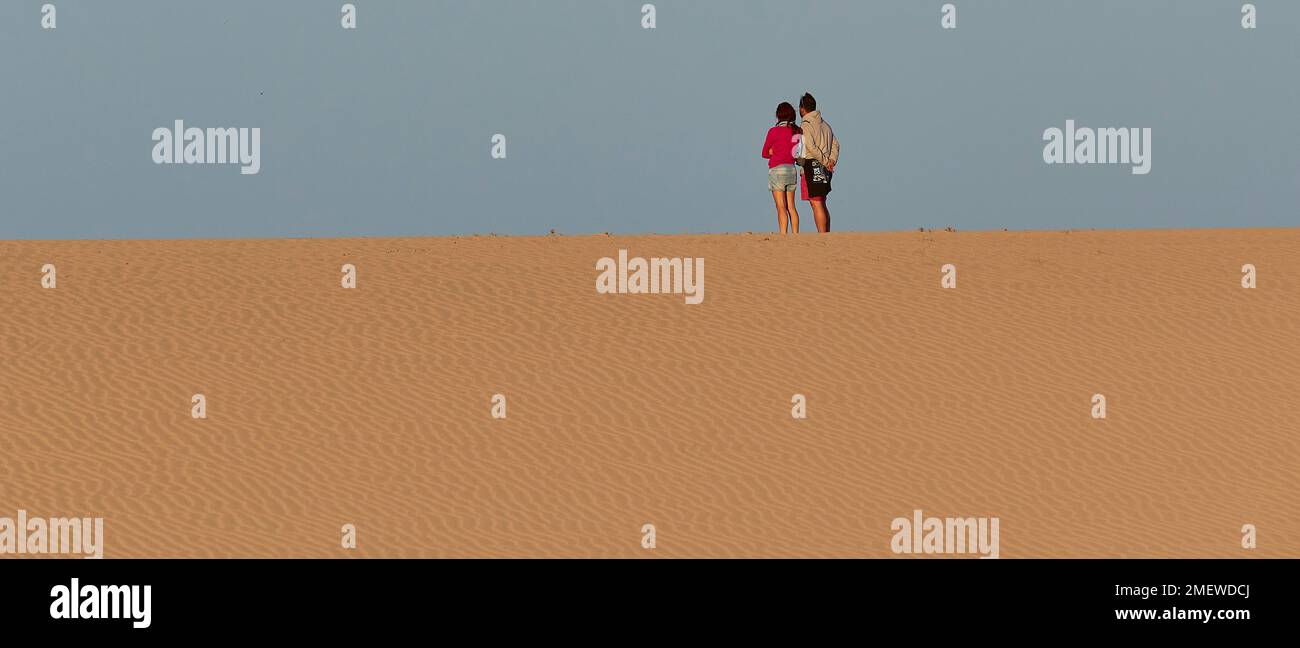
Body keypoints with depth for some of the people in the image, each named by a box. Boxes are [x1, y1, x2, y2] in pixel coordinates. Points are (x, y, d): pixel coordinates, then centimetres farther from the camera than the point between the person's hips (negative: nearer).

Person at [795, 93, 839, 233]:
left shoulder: (806, 125, -9)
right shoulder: (824, 124, 16)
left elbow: (811, 147, -18)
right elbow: (835, 144, 14)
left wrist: (826, 162, -11)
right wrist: (832, 161, 1)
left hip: (812, 166, -8)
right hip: (824, 170, 8)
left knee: (816, 204, -9)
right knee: (822, 204, 15)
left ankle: (822, 237, -14)